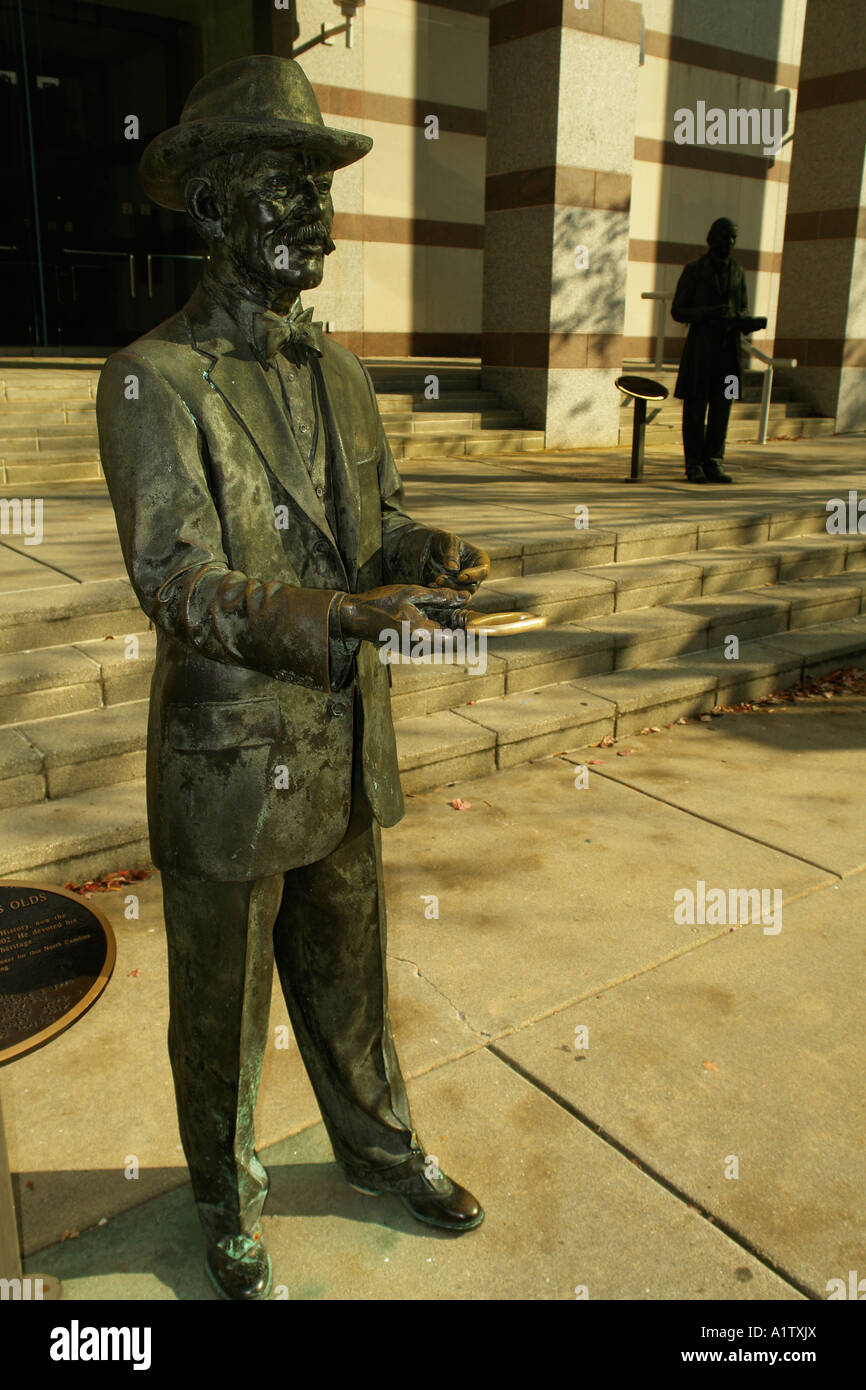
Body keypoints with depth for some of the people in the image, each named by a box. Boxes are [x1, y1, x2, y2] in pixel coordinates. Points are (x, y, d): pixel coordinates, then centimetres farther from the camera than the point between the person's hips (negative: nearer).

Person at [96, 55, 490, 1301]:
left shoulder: (341, 375, 8)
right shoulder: (154, 381, -13)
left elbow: (383, 523, 8)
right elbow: (180, 583, -23)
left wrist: (427, 559, -17)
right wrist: (336, 622, -40)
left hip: (347, 752, 6)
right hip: (230, 764, -5)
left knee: (348, 978, 24)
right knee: (223, 1008, 15)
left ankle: (380, 1150, 50)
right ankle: (229, 1209, 42)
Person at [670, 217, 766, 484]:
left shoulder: (737, 271, 12)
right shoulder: (693, 271, -2)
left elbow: (743, 308, 18)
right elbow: (677, 311, -3)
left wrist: (749, 322, -6)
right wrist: (708, 312, -19)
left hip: (729, 348, 4)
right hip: (701, 348, -4)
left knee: (722, 407, 3)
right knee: (695, 407, -2)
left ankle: (714, 463, 10)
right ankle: (694, 465, 6)